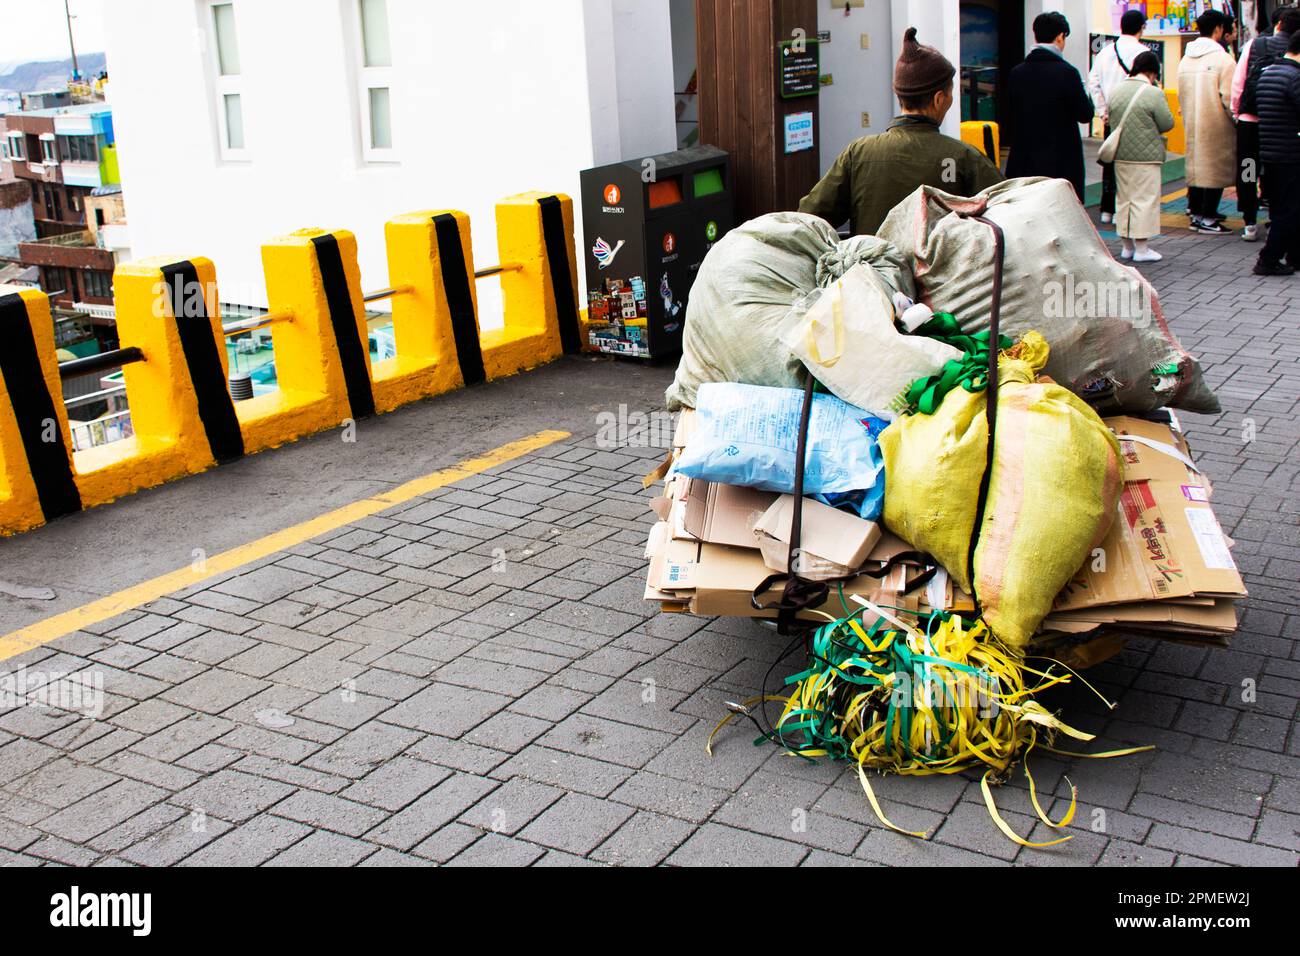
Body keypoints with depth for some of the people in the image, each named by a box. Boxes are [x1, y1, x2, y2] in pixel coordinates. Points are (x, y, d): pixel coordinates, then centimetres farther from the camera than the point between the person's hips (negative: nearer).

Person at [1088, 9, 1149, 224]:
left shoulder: (1106, 52, 7)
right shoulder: (1142, 52, -10)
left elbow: (1093, 82, 5)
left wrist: (1102, 111, 6)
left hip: (1110, 117, 5)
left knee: (1110, 162, 12)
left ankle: (1107, 210, 15)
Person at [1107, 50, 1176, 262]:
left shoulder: (1116, 91, 5)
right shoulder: (1154, 94, -13)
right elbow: (1167, 124, -8)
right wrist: (1151, 126, 9)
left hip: (1120, 156, 6)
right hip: (1146, 157, -6)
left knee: (1123, 199, 13)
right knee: (1144, 200, 0)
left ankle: (1127, 246, 19)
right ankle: (1141, 248, 1)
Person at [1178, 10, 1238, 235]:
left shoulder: (1186, 59, 7)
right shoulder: (1223, 59, -14)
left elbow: (1181, 95, 11)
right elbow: (1229, 98, -15)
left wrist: (1189, 117, 19)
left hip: (1192, 124, 7)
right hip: (1216, 125, -7)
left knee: (1196, 165, 14)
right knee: (1216, 168, 0)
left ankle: (1196, 213, 19)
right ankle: (1207, 218, 1)